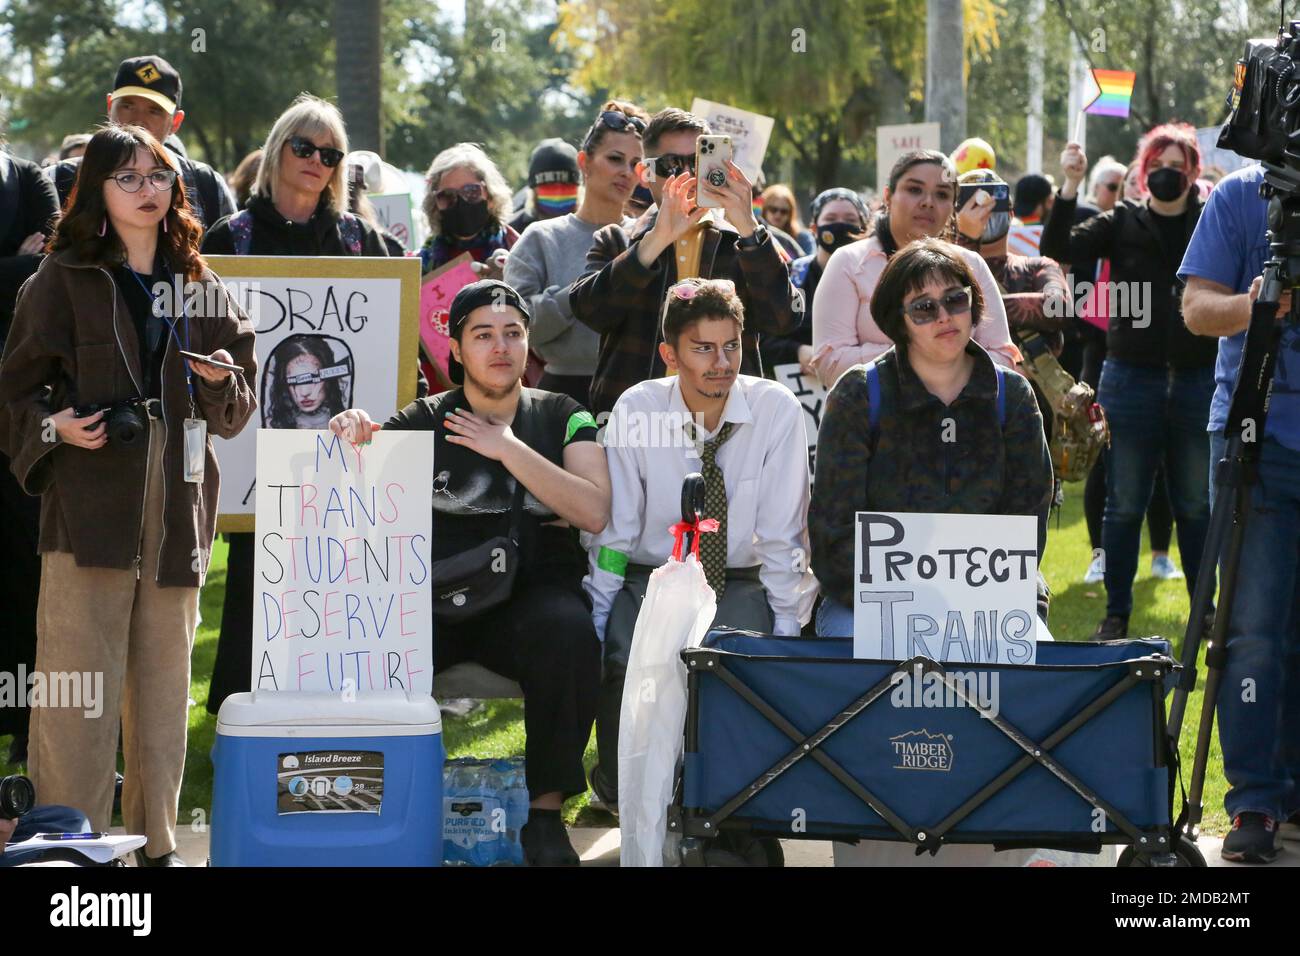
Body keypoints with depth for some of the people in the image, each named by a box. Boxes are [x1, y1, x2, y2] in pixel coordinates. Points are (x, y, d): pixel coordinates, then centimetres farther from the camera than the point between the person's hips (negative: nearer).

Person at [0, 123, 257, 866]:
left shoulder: (203, 290, 14)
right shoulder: (63, 282, 4)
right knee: (79, 686, -8)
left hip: (178, 509, 4)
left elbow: (237, 413, 16)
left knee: (165, 686, 7)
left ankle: (157, 845, 16)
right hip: (89, 504, -4)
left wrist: (222, 383, -5)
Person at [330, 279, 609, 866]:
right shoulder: (424, 422, 12)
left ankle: (545, 811, -23)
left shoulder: (562, 417, 11)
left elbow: (593, 513, -5)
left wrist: (507, 447, -8)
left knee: (567, 630, -36)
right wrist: (350, 436, -21)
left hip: (533, 594, 0)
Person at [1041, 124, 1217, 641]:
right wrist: (1070, 187, -19)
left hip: (1199, 380, 0)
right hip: (1132, 379, 0)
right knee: (1124, 504, 5)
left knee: (1196, 505, 9)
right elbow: (1058, 248, -7)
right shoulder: (1123, 223, 3)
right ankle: (1116, 612, 13)